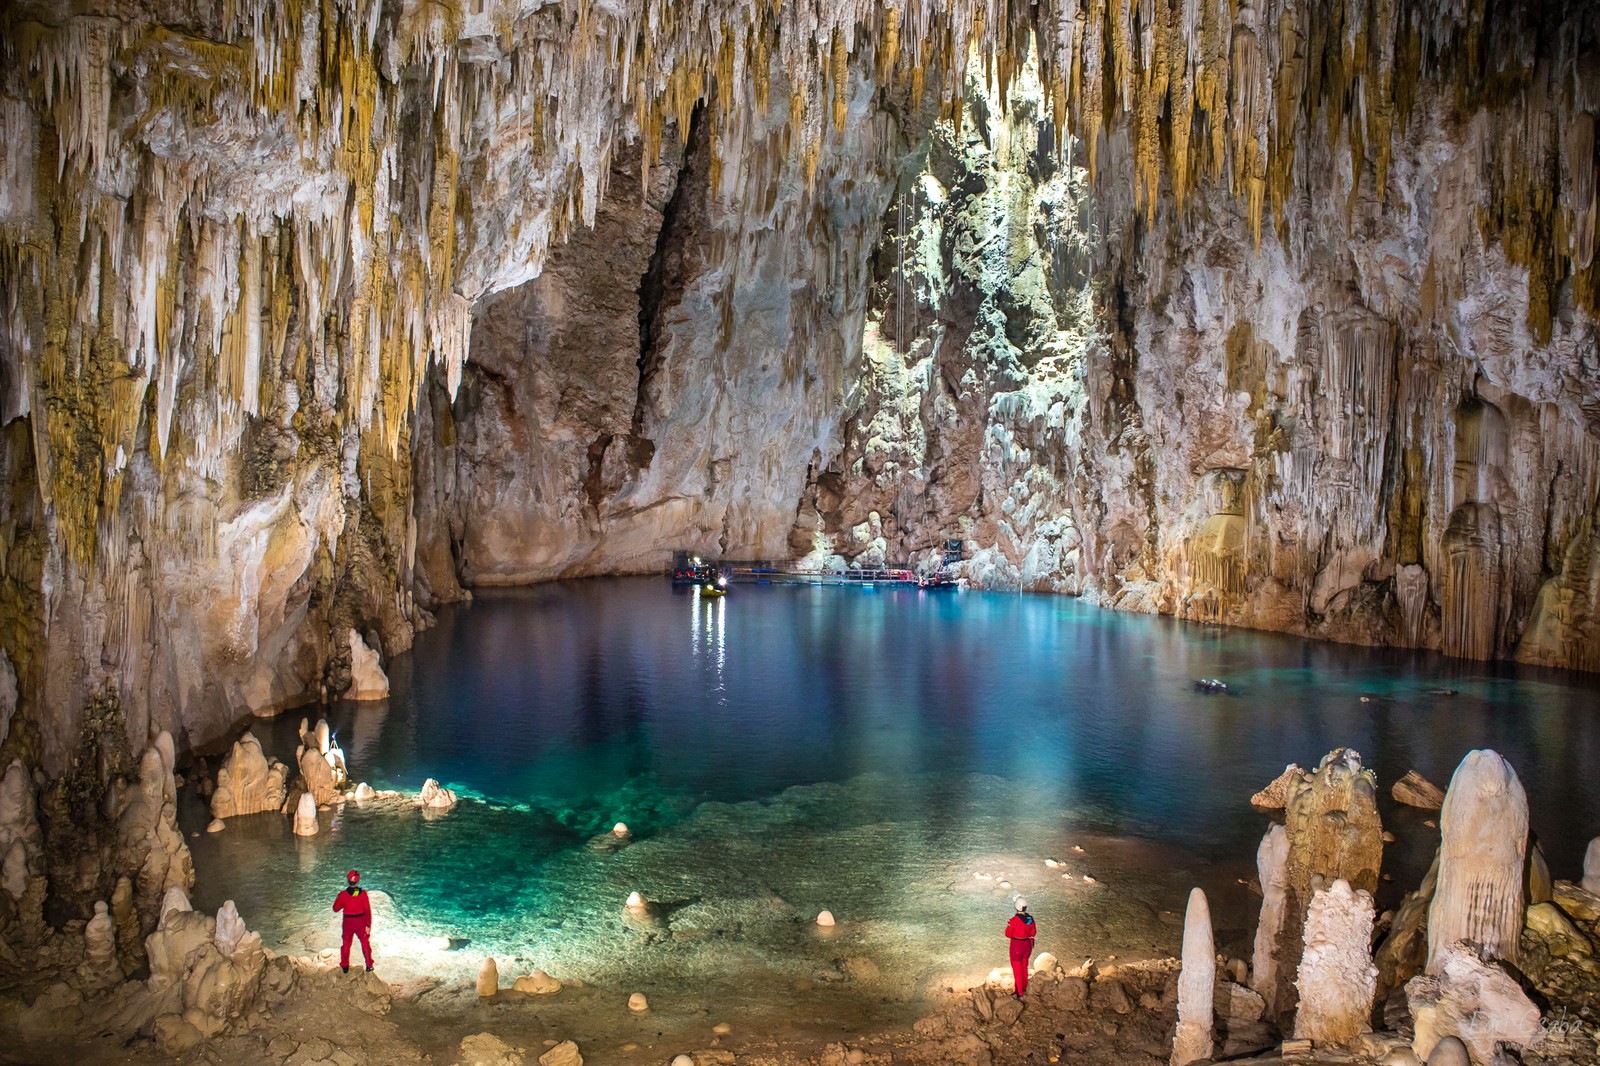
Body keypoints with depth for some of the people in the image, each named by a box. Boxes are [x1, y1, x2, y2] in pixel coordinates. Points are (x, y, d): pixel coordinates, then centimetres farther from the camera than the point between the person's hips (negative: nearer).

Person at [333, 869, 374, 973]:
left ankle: (344, 966, 29)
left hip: (348, 922, 1)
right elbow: (367, 910, -15)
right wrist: (368, 925, -7)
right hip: (360, 922, -1)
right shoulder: (363, 894, -17)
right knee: (365, 943, 17)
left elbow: (336, 908, -3)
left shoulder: (343, 895, -15)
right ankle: (369, 965, 24)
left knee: (346, 943, 20)